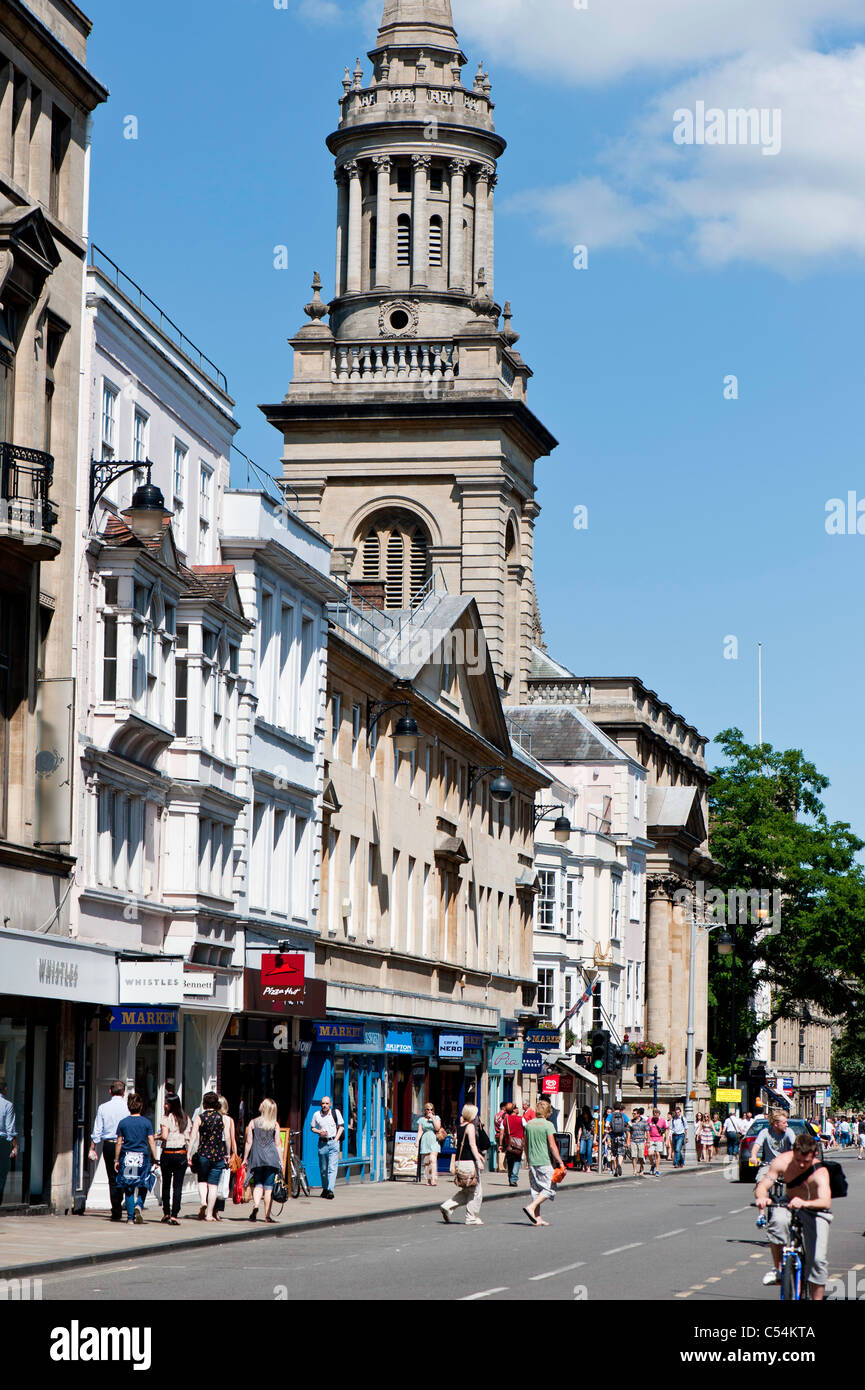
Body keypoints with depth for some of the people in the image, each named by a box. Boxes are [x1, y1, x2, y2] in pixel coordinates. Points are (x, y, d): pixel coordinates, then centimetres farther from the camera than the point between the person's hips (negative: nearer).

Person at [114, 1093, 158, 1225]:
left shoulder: (123, 1122, 2)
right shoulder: (146, 1122, 0)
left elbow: (119, 1142, 4)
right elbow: (151, 1142, -1)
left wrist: (116, 1160, 12)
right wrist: (154, 1159, 4)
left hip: (127, 1157, 1)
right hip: (143, 1157, -1)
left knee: (129, 1189, 5)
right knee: (143, 1186, 11)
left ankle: (130, 1217, 1)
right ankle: (139, 1205, -16)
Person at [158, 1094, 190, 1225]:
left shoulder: (167, 1118, -8)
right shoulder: (186, 1119, 6)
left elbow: (164, 1136, -16)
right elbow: (188, 1139, 7)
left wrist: (157, 1137, 2)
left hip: (167, 1154, -3)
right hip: (182, 1155, 3)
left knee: (166, 1185, 13)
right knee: (178, 1186, 0)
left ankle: (166, 1213, 17)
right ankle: (174, 1215, -8)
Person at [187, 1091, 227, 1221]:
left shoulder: (199, 1117, -2)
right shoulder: (222, 1118, 1)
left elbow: (193, 1137, -7)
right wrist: (227, 1154, 11)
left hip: (203, 1153, -1)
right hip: (218, 1154, 1)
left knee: (202, 1181, 17)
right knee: (213, 1184, 5)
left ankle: (203, 1201, -9)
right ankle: (209, 1214, 3)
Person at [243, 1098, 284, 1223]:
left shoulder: (253, 1123, 0)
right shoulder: (275, 1124, 0)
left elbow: (249, 1142, 0)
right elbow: (277, 1144, 1)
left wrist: (245, 1159, 7)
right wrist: (281, 1161, 7)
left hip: (256, 1157, 0)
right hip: (271, 1157, 0)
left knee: (258, 1185, 8)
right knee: (268, 1187, 3)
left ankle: (255, 1205, -18)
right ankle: (267, 1215, 2)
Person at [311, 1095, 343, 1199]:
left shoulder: (336, 1113, -1)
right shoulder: (316, 1114, 3)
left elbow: (340, 1127, 7)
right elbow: (312, 1128, 15)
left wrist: (336, 1139, -4)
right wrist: (319, 1132, -6)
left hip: (333, 1142, -3)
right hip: (322, 1143, 3)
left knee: (332, 1167, -12)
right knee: (323, 1168, 9)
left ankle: (330, 1190, -19)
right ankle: (325, 1189, 24)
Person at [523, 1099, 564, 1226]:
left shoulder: (529, 1124, 8)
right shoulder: (547, 1125, -11)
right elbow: (552, 1146, -14)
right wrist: (560, 1162, -10)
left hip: (532, 1162, 7)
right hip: (545, 1162, -7)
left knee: (536, 1190, 10)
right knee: (549, 1189, 0)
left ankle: (537, 1218, 8)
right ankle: (531, 1207, -16)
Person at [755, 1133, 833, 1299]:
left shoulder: (820, 1172, -31)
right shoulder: (782, 1162, -21)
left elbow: (826, 1202, -47)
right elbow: (763, 1185, -20)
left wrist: (805, 1203, -67)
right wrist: (762, 1197, -45)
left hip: (815, 1213, -2)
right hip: (788, 1207, 2)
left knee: (818, 1259, -14)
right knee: (778, 1221, -33)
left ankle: (817, 1299, 4)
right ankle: (778, 1269, -17)